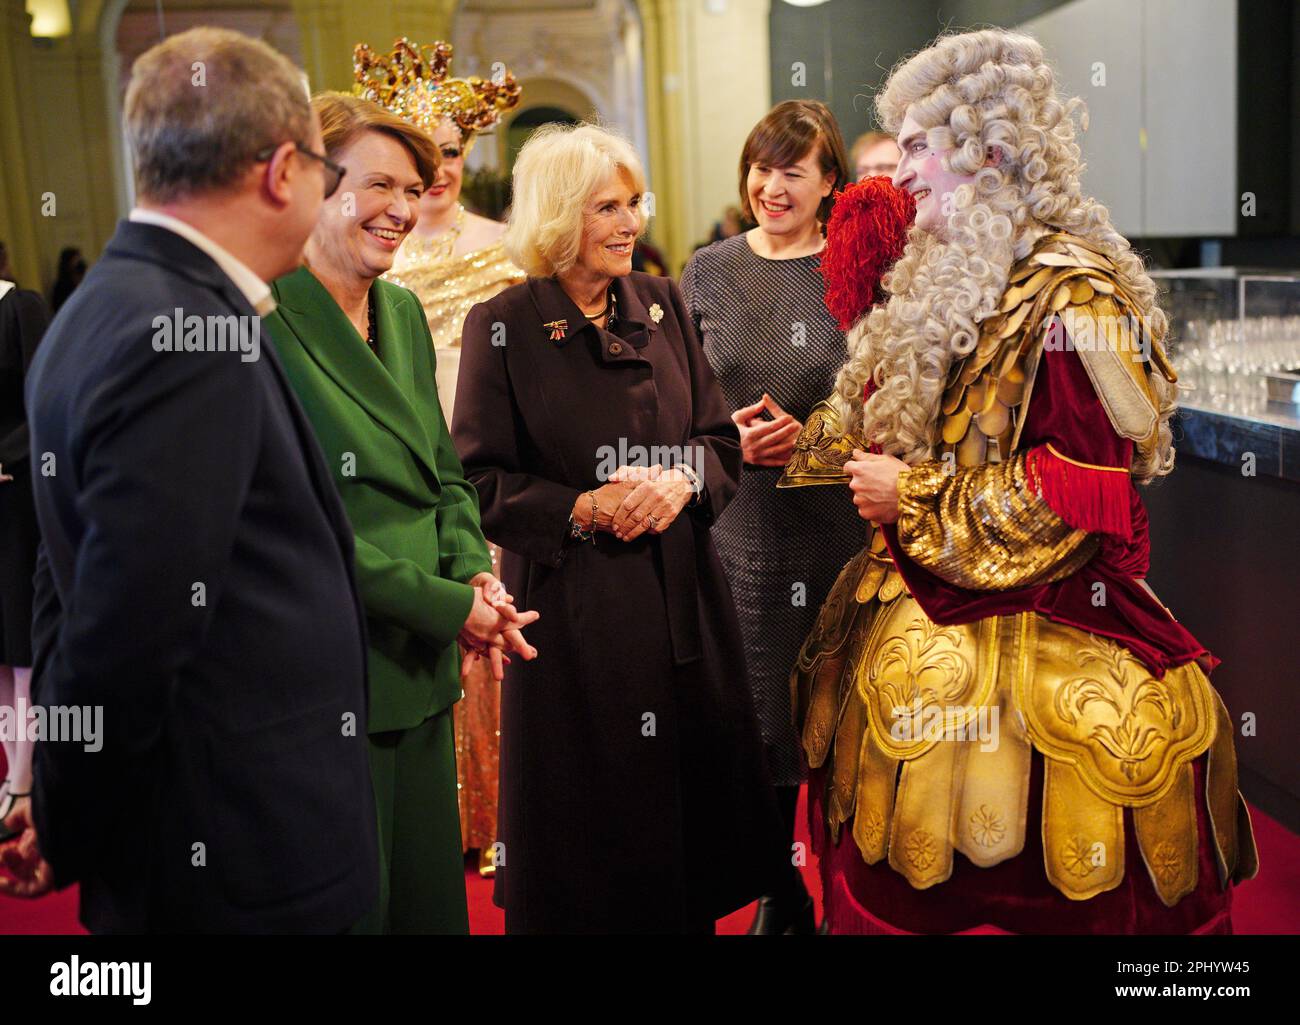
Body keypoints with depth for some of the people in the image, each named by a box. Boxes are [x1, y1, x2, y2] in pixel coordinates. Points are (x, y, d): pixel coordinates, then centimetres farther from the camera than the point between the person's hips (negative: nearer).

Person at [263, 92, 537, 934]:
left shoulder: (404, 312, 11)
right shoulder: (260, 324, -14)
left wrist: (477, 574, -5)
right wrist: (445, 605, -16)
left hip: (422, 674, 7)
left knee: (434, 895, 18)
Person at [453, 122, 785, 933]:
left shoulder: (662, 305, 7)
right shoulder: (503, 327, -7)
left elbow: (721, 440, 8)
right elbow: (480, 482, -8)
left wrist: (682, 482, -12)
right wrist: (585, 508, -19)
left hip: (681, 591, 4)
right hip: (572, 600, -4)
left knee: (697, 791, 13)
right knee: (593, 817, 7)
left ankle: (692, 913, 33)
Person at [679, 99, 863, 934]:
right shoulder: (707, 274, 7)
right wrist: (729, 437, -8)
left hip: (839, 528, -2)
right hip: (740, 528, 2)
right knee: (756, 719, 9)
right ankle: (780, 900, 31)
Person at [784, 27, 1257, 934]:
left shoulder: (1069, 298, -17)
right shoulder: (953, 278, 11)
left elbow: (1092, 493, -22)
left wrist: (916, 498, -17)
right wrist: (803, 443, 8)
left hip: (1027, 655, -8)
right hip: (925, 630, 9)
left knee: (1030, 887, 4)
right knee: (896, 881, 16)